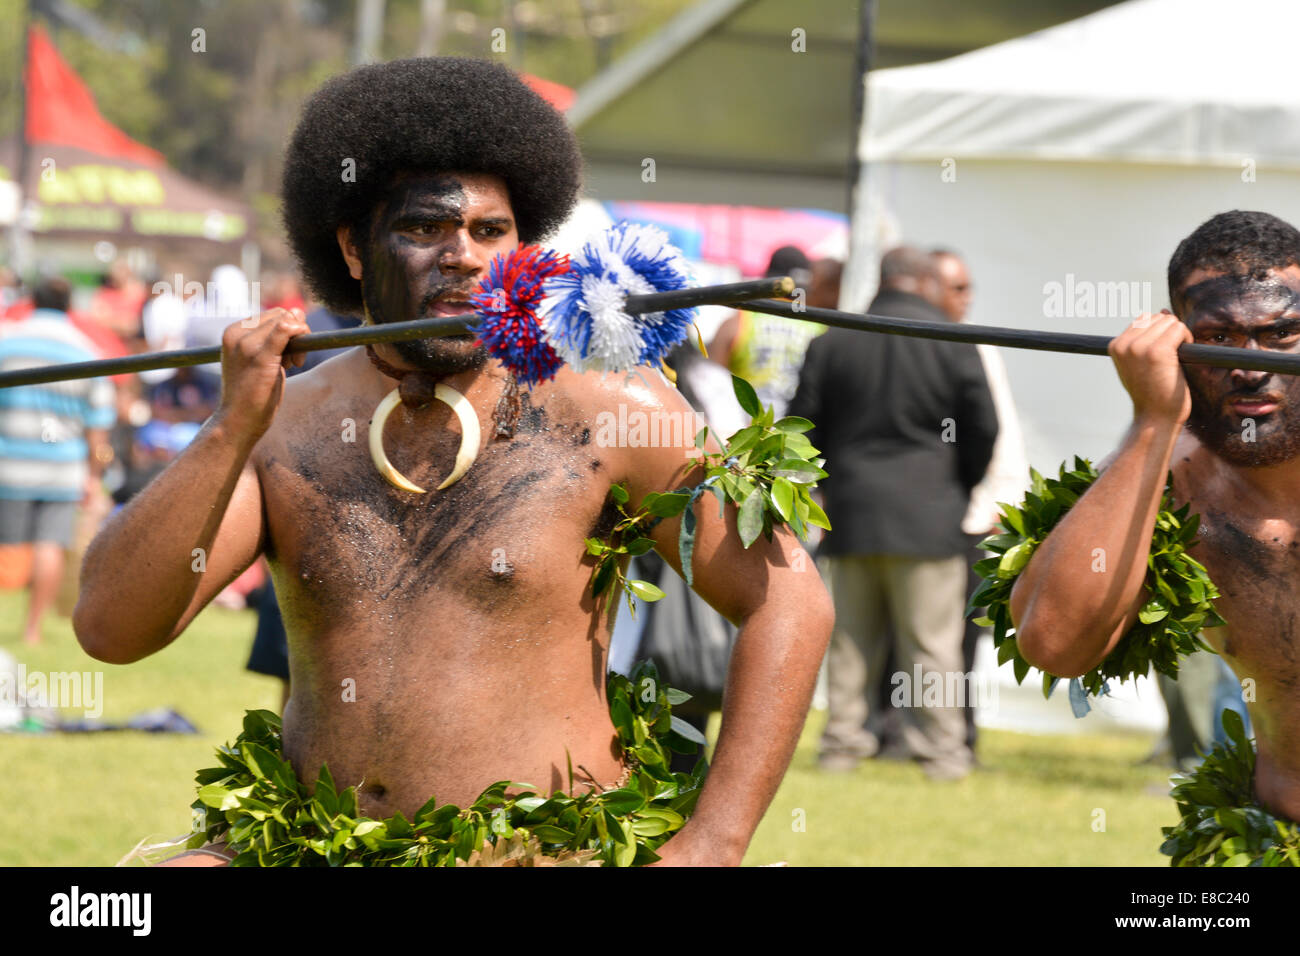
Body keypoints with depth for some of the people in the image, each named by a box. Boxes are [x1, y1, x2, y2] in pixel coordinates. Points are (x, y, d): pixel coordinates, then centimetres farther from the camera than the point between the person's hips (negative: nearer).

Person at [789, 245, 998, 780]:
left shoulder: (831, 343, 6)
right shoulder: (953, 346, -2)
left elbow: (803, 427, 8)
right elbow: (983, 430, 0)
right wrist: (961, 488, 17)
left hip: (851, 515, 3)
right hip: (927, 516, -3)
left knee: (850, 641, 9)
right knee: (931, 642, 0)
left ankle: (843, 744, 10)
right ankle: (940, 750, 1)